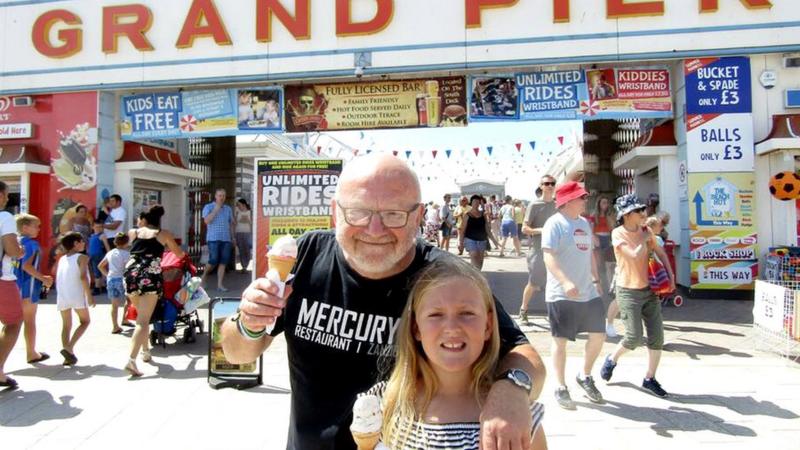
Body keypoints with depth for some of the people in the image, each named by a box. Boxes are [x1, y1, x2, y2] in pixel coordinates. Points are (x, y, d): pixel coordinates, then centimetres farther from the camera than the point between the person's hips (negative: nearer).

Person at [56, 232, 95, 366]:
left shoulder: (62, 259, 17)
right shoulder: (82, 257, -1)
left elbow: (57, 279, 17)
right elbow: (83, 277, -14)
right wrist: (89, 295, -13)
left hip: (62, 295, 5)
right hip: (76, 295, -5)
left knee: (66, 325, 12)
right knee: (85, 321, 9)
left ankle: (68, 357, 9)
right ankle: (69, 348, -8)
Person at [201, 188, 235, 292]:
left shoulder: (228, 208, 15)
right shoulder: (208, 207, 3)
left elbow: (232, 223, 20)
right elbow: (207, 220, -11)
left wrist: (233, 237, 14)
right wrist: (216, 209, -12)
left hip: (226, 239, 4)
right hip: (213, 239, -4)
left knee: (223, 262, 0)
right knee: (214, 260, -8)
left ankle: (220, 284, 6)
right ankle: (204, 276, 19)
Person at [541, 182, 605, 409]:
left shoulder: (585, 223, 13)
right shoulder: (555, 223, -11)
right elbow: (548, 256, -21)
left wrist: (596, 279, 20)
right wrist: (565, 282, -32)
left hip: (589, 292, 7)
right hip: (562, 295, -7)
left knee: (598, 335, 10)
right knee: (560, 340, 3)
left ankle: (585, 376, 33)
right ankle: (561, 388, 19)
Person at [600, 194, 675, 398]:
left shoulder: (646, 231, 6)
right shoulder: (618, 233, -12)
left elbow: (660, 253, 17)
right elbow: (635, 254, -23)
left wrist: (670, 276, 8)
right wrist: (645, 238, -7)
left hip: (649, 290, 6)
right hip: (628, 292, -6)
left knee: (657, 337, 4)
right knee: (634, 337, -10)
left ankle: (650, 378, 19)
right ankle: (612, 359, 20)